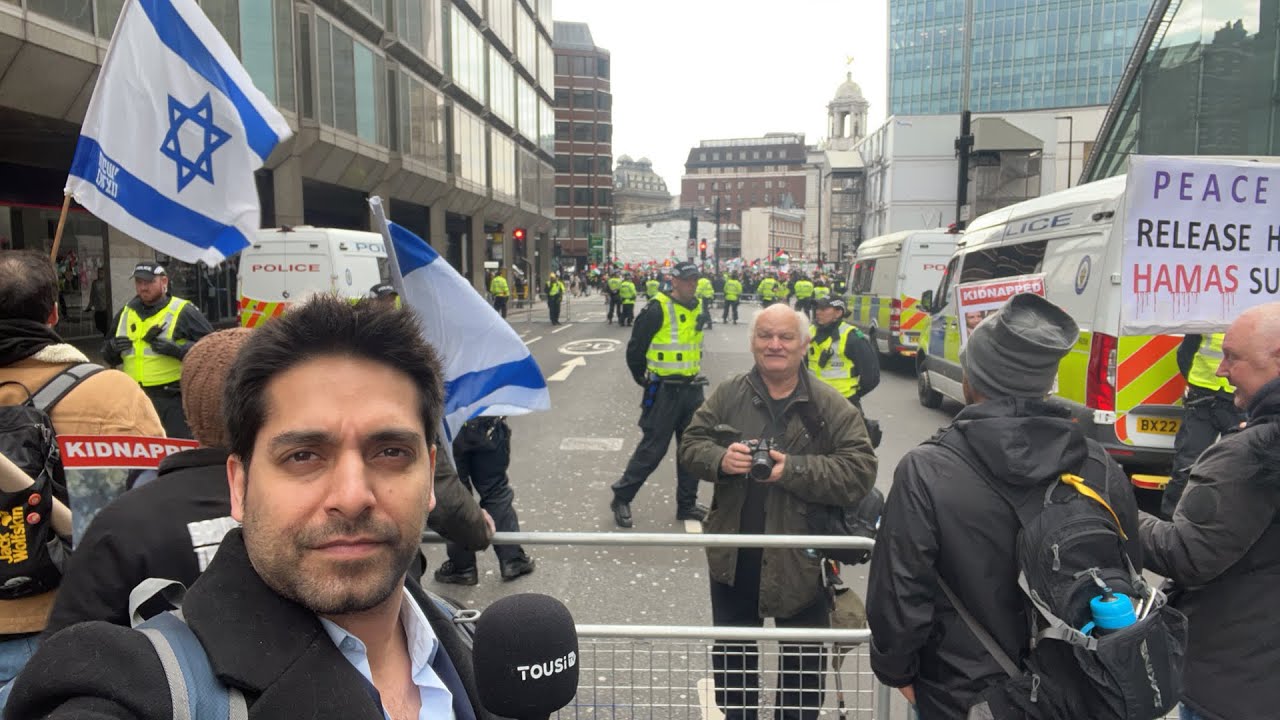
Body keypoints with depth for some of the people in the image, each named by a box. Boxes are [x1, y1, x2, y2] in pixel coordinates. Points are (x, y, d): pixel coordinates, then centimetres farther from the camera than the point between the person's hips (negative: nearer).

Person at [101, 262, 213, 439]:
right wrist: (112, 349, 3)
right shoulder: (125, 313, 16)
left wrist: (176, 349, -22)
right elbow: (109, 357, 26)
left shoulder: (183, 311, -3)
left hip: (173, 399, -6)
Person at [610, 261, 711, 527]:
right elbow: (635, 349, -10)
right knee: (652, 449, -2)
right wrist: (644, 380, -1)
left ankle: (687, 504, 27)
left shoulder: (698, 308, 8)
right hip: (664, 392, -7)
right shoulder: (658, 310, -15)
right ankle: (621, 498, 15)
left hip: (692, 390, 7)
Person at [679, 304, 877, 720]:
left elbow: (860, 470, -14)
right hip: (733, 557, 2)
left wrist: (794, 469, -25)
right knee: (732, 655, 22)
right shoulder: (727, 396, 0)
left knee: (803, 661, 17)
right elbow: (691, 445, 3)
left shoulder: (831, 407, -8)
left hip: (800, 558, -2)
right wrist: (720, 459, -19)